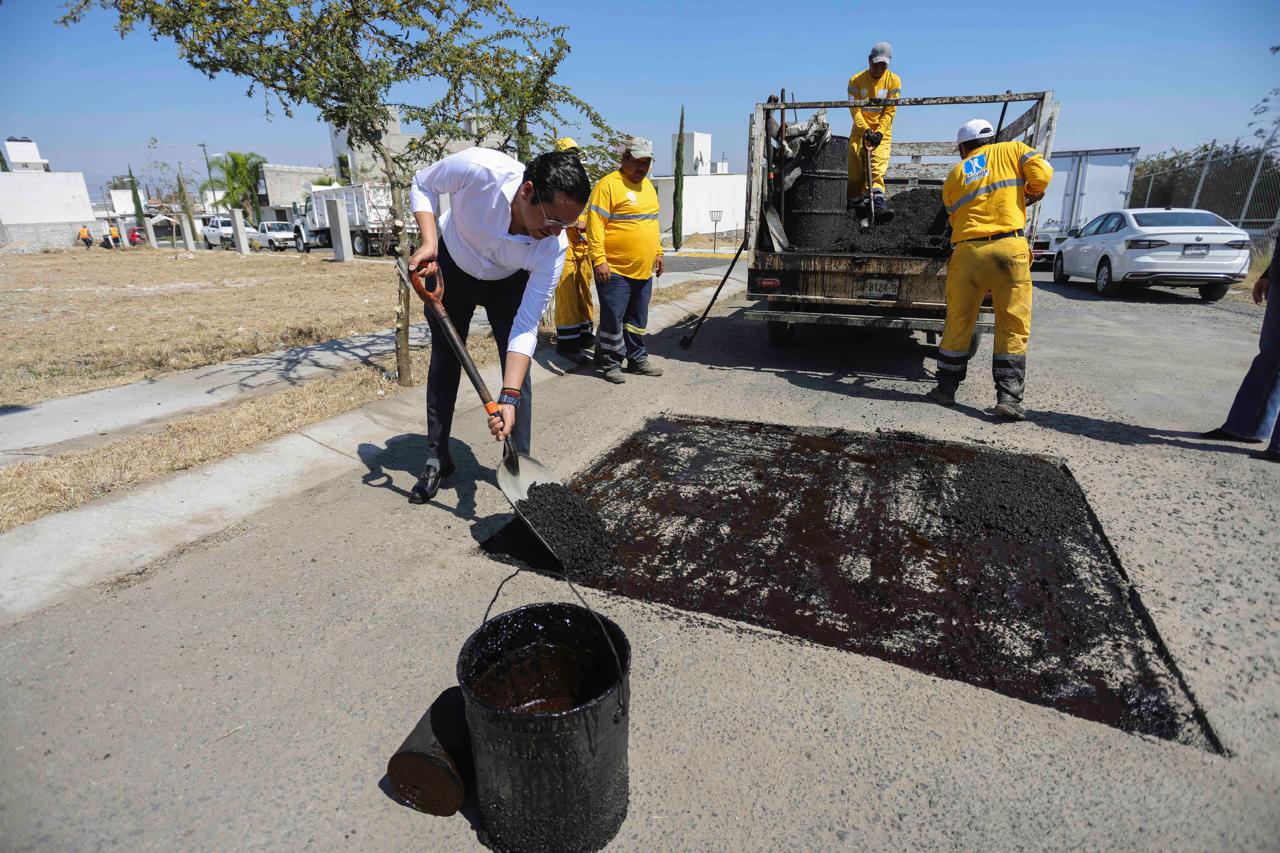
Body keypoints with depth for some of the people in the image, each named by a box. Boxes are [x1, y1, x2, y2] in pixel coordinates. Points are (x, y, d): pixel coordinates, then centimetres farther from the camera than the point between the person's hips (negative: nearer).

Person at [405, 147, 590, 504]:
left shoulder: (553, 247, -33)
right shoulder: (477, 168, -37)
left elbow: (527, 325, -30)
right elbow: (423, 184, -14)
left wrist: (509, 397, -37)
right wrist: (429, 242, -29)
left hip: (509, 283, 0)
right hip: (451, 267, 1)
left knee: (517, 370, -9)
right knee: (443, 363, 6)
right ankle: (436, 459, 22)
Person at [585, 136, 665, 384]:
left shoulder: (647, 185, 16)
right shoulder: (608, 184, -11)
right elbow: (595, 225, -16)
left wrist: (658, 252, 20)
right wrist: (599, 260, -22)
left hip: (643, 270, 8)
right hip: (615, 270, -8)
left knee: (638, 319, 15)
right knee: (613, 319, -1)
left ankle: (637, 359, 27)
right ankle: (610, 364, 11)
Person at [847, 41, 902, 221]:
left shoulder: (894, 80, 0)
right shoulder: (856, 80, -1)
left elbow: (890, 111, -3)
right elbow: (855, 109, -7)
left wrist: (879, 132, -17)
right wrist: (865, 130, -20)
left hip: (882, 132, -1)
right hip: (861, 130, 1)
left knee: (878, 166, -20)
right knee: (855, 167, -6)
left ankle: (878, 202, -33)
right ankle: (853, 203, 6)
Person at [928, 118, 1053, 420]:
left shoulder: (954, 176, 17)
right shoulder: (1011, 150, 13)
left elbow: (955, 217, 14)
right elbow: (1041, 171, -2)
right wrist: (1031, 192, 18)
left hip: (967, 251, 2)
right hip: (1009, 248, -1)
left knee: (958, 324, 10)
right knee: (1013, 327, 2)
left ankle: (946, 389, 18)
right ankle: (1008, 397, -3)